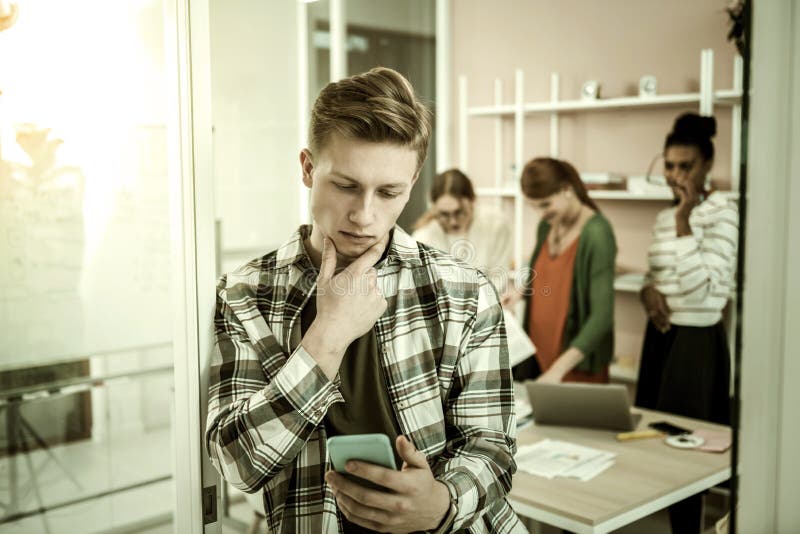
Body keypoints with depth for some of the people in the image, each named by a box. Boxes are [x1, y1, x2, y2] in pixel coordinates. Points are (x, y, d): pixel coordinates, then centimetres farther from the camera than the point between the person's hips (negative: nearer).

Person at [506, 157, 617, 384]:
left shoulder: (596, 234, -18)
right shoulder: (546, 226, 4)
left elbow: (602, 316, -23)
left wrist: (559, 368, -31)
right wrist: (521, 292, 0)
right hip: (537, 356, 6)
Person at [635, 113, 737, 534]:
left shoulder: (723, 213, -12)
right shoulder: (663, 217, 10)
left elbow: (700, 289, -21)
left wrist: (684, 220, -22)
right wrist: (649, 292, -4)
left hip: (696, 341, -7)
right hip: (659, 336, 8)